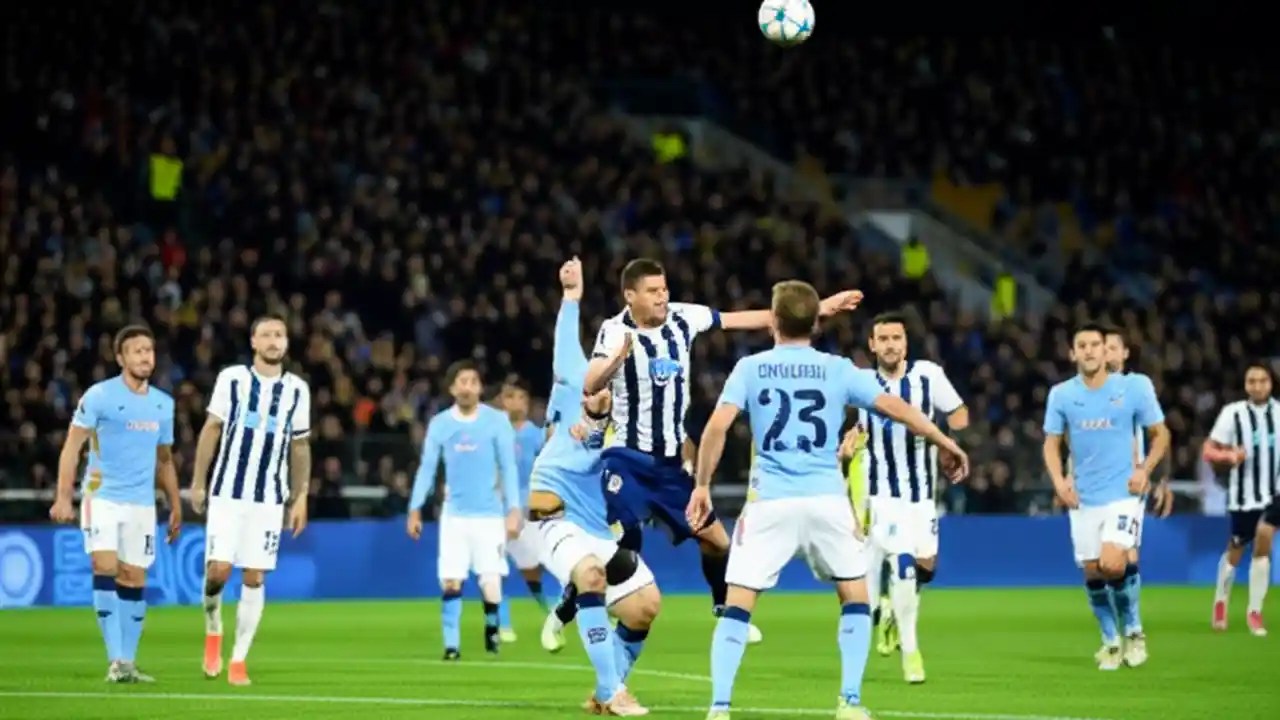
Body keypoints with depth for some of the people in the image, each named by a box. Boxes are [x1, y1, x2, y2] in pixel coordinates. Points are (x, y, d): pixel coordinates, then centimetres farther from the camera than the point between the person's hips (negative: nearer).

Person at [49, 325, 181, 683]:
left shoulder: (163, 404, 11)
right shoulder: (99, 396, -5)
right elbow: (72, 446, -6)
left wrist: (176, 506, 17)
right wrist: (64, 497, -14)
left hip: (142, 504, 5)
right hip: (102, 496, -4)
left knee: (134, 579, 3)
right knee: (105, 567, -16)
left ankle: (128, 662, 9)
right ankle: (116, 660, -15)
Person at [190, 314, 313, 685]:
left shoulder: (297, 389, 7)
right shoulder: (231, 379, 1)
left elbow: (300, 446, 12)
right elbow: (211, 430, 4)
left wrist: (300, 497, 7)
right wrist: (198, 482, 1)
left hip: (269, 499, 2)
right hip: (227, 494, -2)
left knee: (254, 578, -1)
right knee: (218, 570, -11)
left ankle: (239, 660, 6)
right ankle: (213, 630, 19)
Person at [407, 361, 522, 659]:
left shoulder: (497, 421, -2)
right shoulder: (439, 423, 3)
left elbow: (508, 468, -1)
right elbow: (427, 468, 9)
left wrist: (513, 510, -8)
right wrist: (415, 509, 3)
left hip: (489, 514, -1)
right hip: (454, 514, 1)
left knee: (490, 584, -6)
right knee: (451, 583, -7)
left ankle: (492, 626, 23)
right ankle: (451, 645, 2)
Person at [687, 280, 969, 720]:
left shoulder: (750, 368, 4)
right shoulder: (838, 369, 6)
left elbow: (717, 425, -7)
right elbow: (895, 408, 2)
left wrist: (702, 486, 0)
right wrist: (946, 444, 12)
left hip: (769, 501, -1)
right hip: (826, 500, 1)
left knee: (738, 605, 2)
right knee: (855, 597, 17)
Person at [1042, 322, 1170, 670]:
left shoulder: (1134, 387, -4)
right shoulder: (1061, 394, 2)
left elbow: (1160, 434, 5)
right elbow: (1052, 443, 10)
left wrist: (1145, 469, -10)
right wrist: (1059, 480, -7)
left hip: (1122, 493, -3)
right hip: (1082, 498, 3)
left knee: (1112, 564, -19)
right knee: (1092, 573, 4)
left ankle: (1133, 629, 5)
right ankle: (1110, 641, 23)